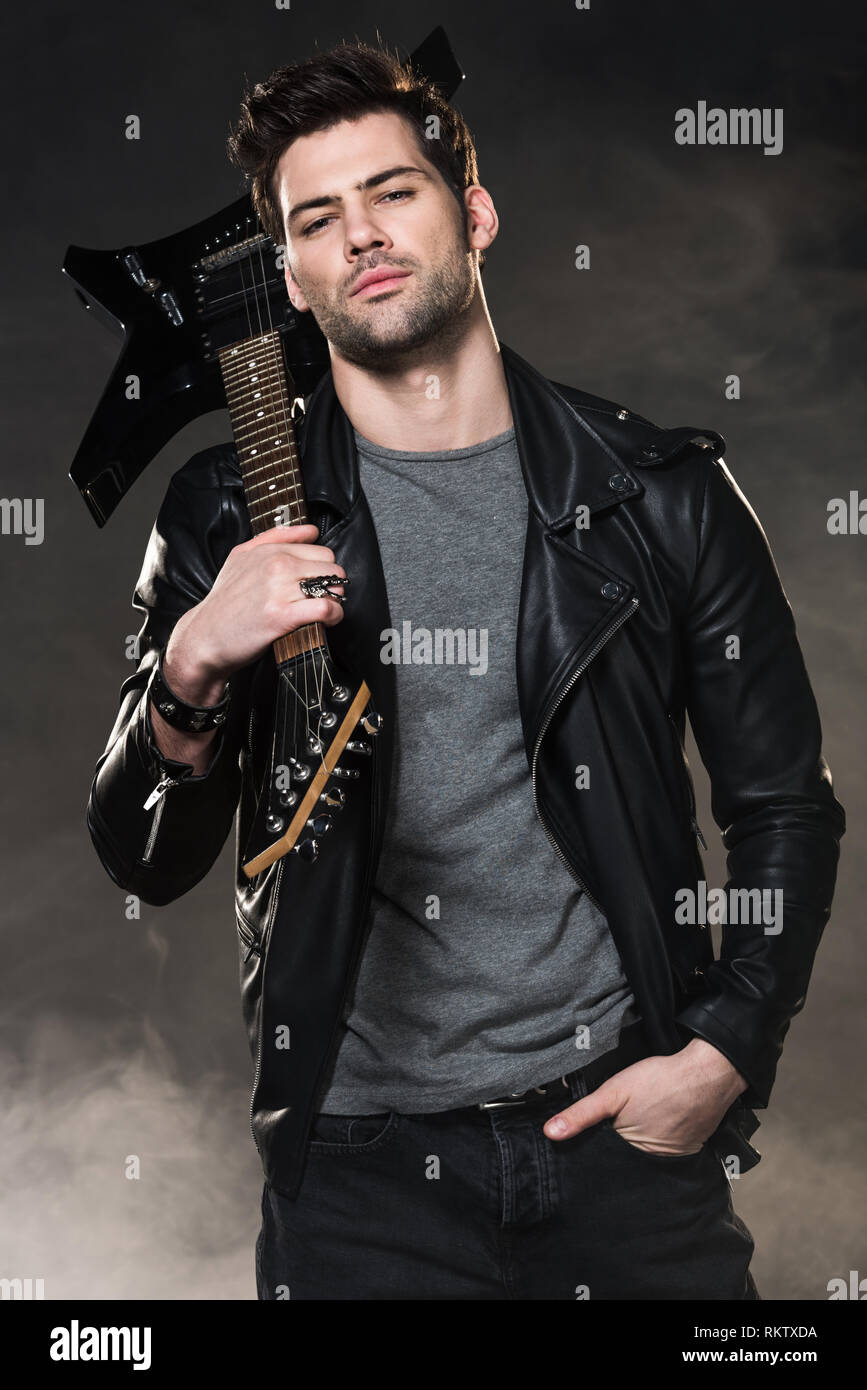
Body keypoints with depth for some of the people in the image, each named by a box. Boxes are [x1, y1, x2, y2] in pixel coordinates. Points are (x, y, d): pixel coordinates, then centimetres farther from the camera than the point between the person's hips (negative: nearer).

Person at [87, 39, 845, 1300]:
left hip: (624, 1121, 1)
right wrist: (191, 674, -19)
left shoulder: (659, 495, -2)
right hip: (361, 1163, 0)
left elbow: (786, 805, 5)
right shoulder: (231, 517, -1)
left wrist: (722, 1054, -5)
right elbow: (148, 865, -1)